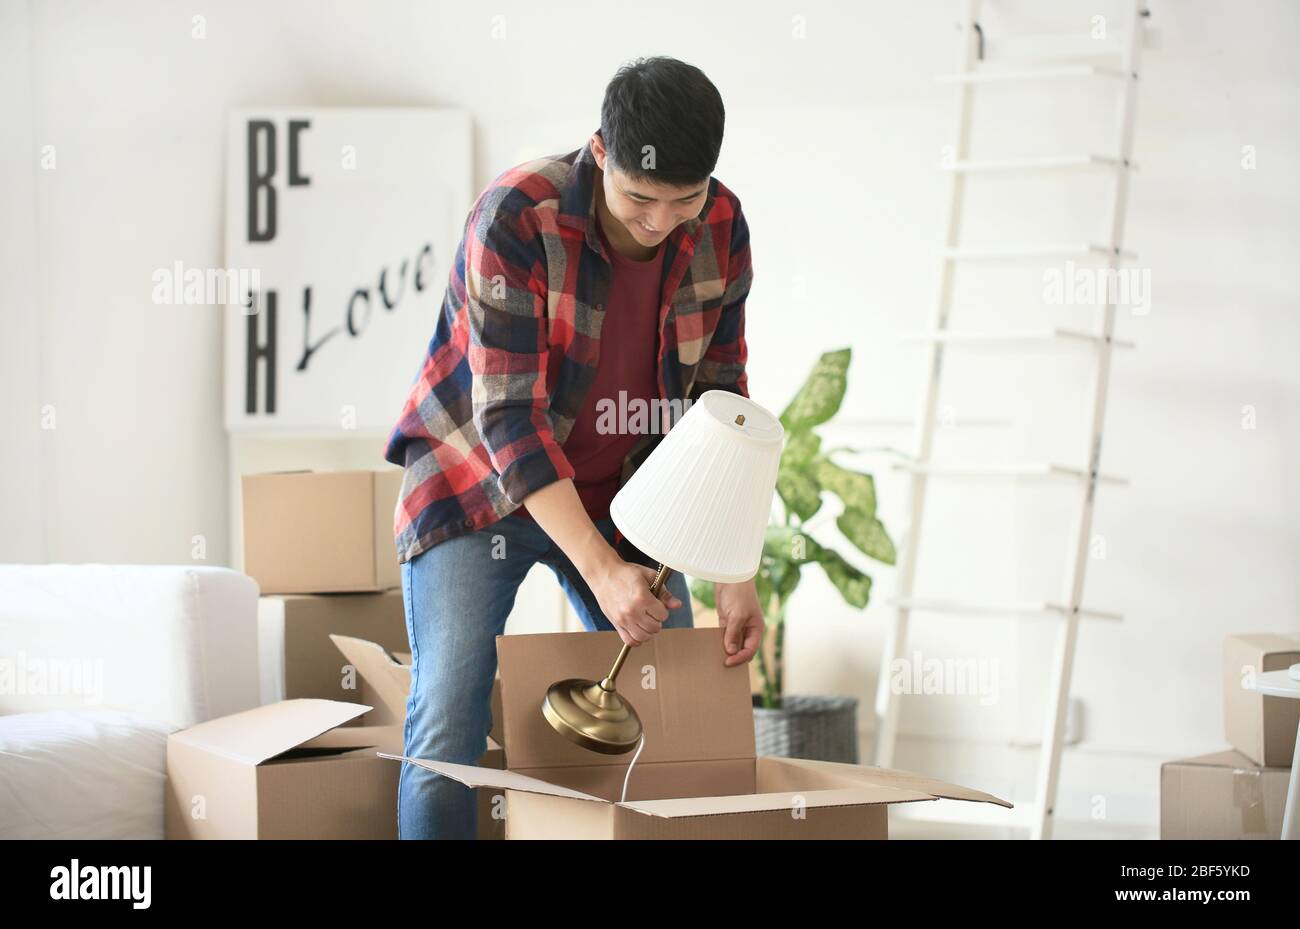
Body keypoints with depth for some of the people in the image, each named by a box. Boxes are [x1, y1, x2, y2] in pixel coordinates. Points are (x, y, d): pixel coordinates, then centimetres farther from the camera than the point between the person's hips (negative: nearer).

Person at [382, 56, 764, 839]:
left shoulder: (721, 230, -11)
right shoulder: (515, 218, -26)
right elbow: (510, 417, -28)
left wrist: (736, 576, -10)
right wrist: (602, 571, -33)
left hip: (618, 495, 5)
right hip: (480, 489, -4)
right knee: (445, 736, -13)